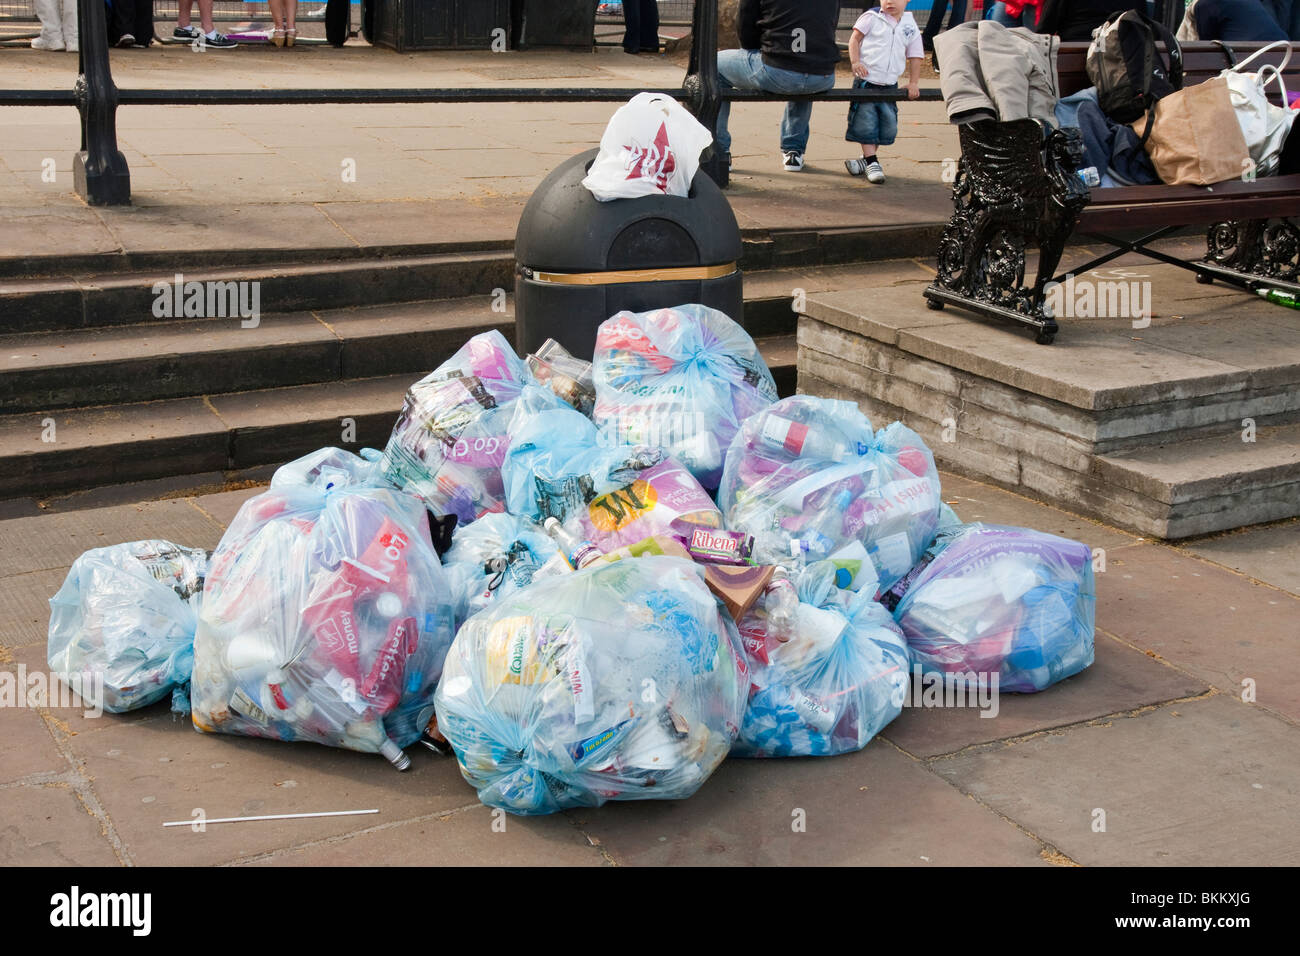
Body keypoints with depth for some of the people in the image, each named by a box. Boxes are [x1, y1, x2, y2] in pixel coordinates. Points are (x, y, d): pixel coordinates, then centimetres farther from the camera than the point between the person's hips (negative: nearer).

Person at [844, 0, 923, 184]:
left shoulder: (910, 26, 5)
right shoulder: (872, 17, -3)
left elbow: (914, 57, 9)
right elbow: (855, 39, -1)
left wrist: (913, 83, 5)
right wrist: (856, 62, -15)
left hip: (889, 84, 3)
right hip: (866, 81, -3)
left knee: (888, 125, 4)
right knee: (866, 123, -6)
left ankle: (867, 159, 20)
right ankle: (871, 163, 3)